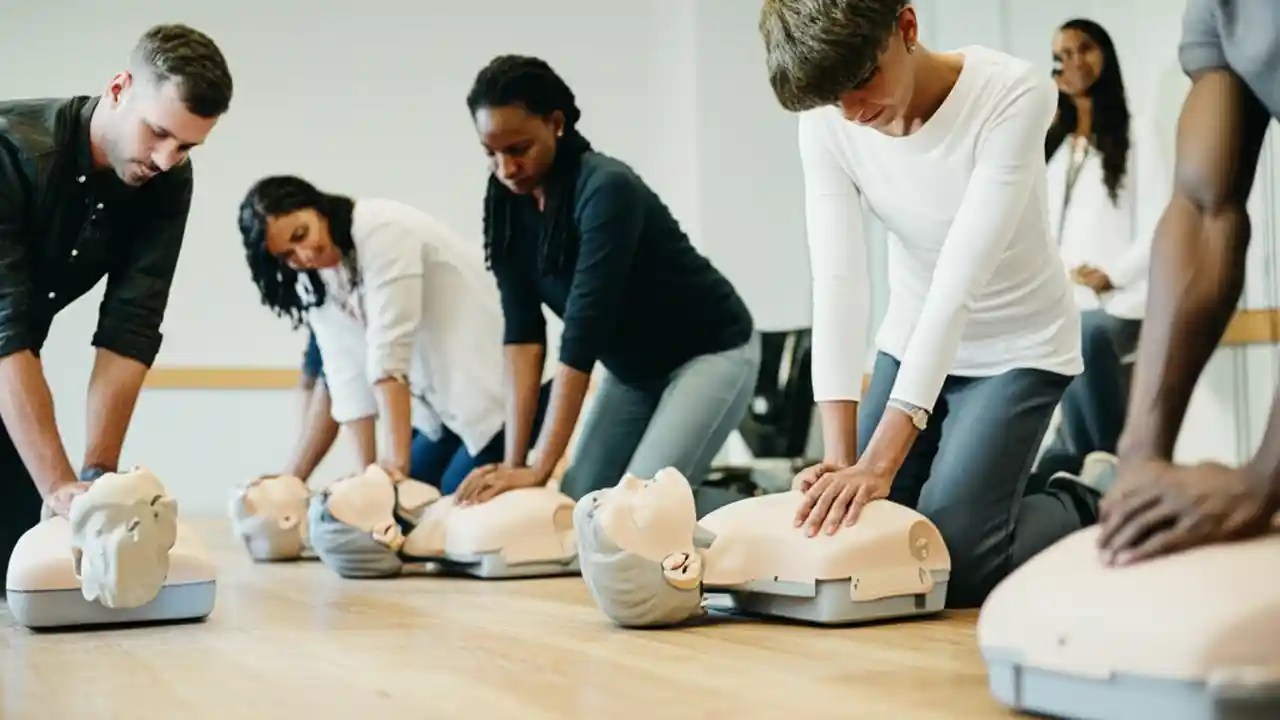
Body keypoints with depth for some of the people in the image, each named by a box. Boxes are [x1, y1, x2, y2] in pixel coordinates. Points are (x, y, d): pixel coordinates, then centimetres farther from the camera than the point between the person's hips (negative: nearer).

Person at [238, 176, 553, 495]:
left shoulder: (382, 230, -21)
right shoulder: (315, 282, 2)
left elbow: (389, 351, -28)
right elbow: (347, 377, -4)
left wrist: (396, 459, -32)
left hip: (491, 382, -8)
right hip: (439, 403, 8)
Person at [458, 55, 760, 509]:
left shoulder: (606, 189, -30)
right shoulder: (507, 204, -9)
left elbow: (584, 329, -33)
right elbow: (522, 332, -11)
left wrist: (541, 468, -34)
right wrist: (515, 458, -19)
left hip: (710, 353, -7)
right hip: (633, 366, 7)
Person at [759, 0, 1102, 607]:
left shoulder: (1012, 96, -29)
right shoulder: (827, 123, -17)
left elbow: (960, 282, -34)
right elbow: (837, 281, -22)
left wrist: (880, 460, -39)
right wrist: (839, 456, -32)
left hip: (1016, 348, -4)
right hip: (913, 345, 5)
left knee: (952, 560, -16)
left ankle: (1081, 516, 14)